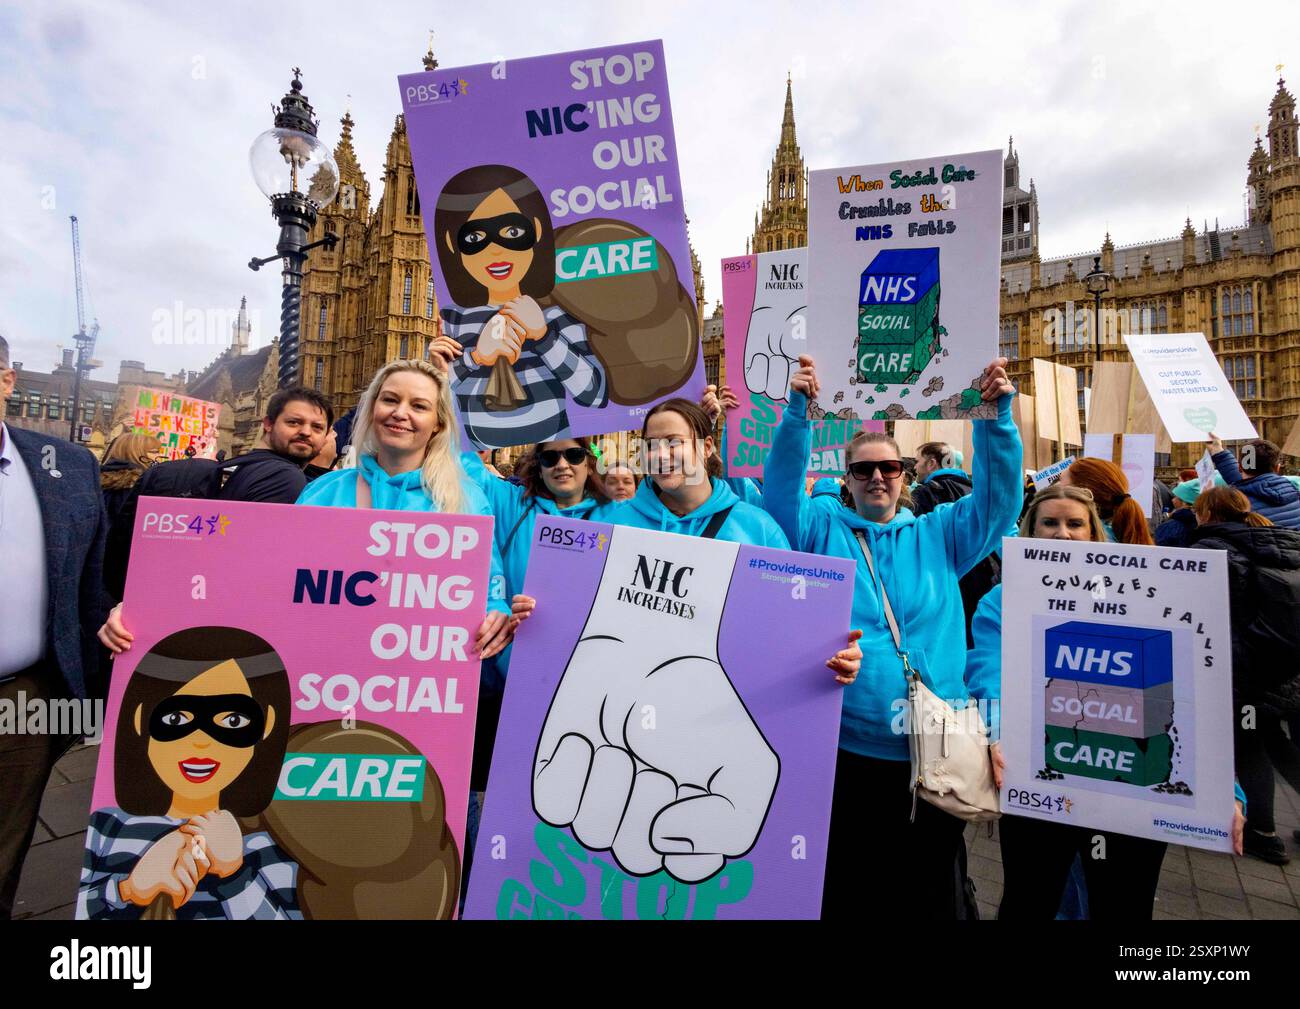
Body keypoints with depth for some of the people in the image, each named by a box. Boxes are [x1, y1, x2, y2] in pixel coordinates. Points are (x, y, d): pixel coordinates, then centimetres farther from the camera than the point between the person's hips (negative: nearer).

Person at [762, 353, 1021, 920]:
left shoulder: (938, 535, 10)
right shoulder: (821, 530, 5)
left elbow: (998, 499, 1)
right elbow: (781, 489, -8)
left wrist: (996, 415, -12)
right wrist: (798, 411, -19)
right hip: (843, 749, -1)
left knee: (927, 893, 18)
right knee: (839, 890, 15)